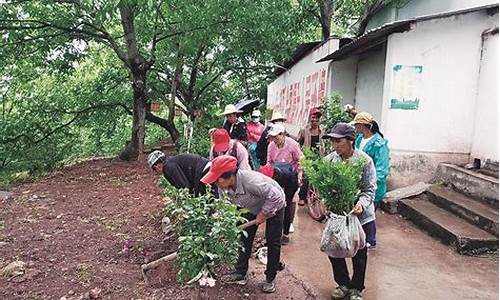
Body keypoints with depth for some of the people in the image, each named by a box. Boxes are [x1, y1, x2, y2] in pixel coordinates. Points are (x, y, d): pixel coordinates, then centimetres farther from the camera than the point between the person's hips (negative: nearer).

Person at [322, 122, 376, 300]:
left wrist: (361, 204, -30)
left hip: (361, 216, -2)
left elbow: (370, 189, -12)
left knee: (359, 255, 15)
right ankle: (343, 284, 39)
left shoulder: (364, 160, -16)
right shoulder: (329, 159, -8)